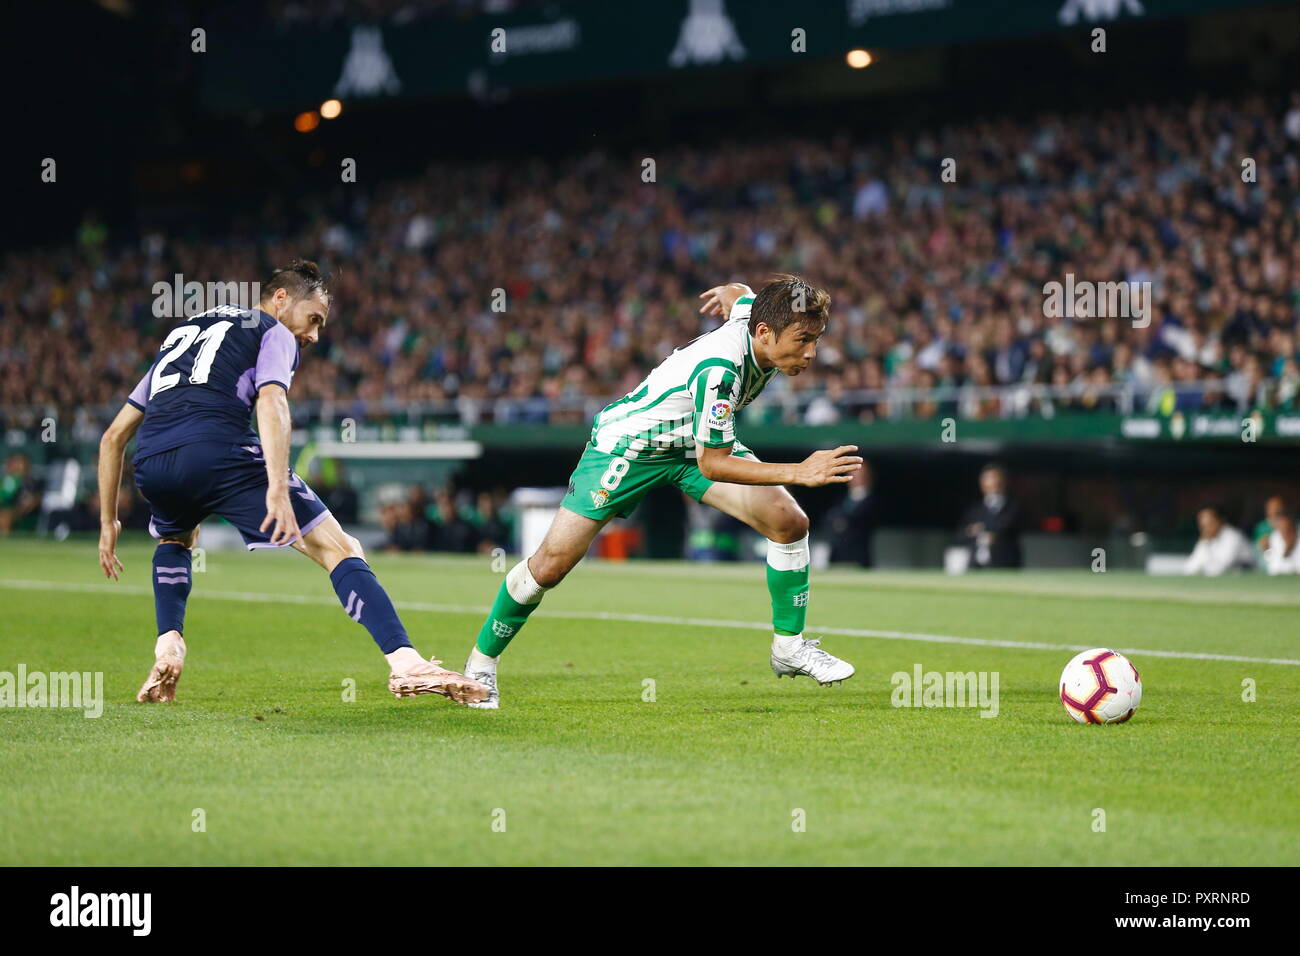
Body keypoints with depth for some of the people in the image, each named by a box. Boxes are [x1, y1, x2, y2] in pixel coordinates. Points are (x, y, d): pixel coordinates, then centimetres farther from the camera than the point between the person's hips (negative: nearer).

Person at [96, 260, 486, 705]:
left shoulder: (181, 332, 35)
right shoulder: (274, 333, 18)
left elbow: (113, 436, 32)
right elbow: (270, 401, -7)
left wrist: (108, 521, 36)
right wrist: (278, 489, -19)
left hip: (150, 466, 5)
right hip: (218, 451, -5)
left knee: (173, 539, 40)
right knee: (340, 549, 1)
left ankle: (168, 647, 17)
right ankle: (404, 662, -15)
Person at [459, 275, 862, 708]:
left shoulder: (756, 313, -16)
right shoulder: (717, 370, -39)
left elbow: (736, 293, 9)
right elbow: (711, 463, -34)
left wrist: (729, 292, 32)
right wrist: (798, 473, -38)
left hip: (698, 440, 7)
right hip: (626, 442, -7)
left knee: (790, 523, -11)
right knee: (551, 564, -8)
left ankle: (789, 645, 6)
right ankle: (481, 664, 13)